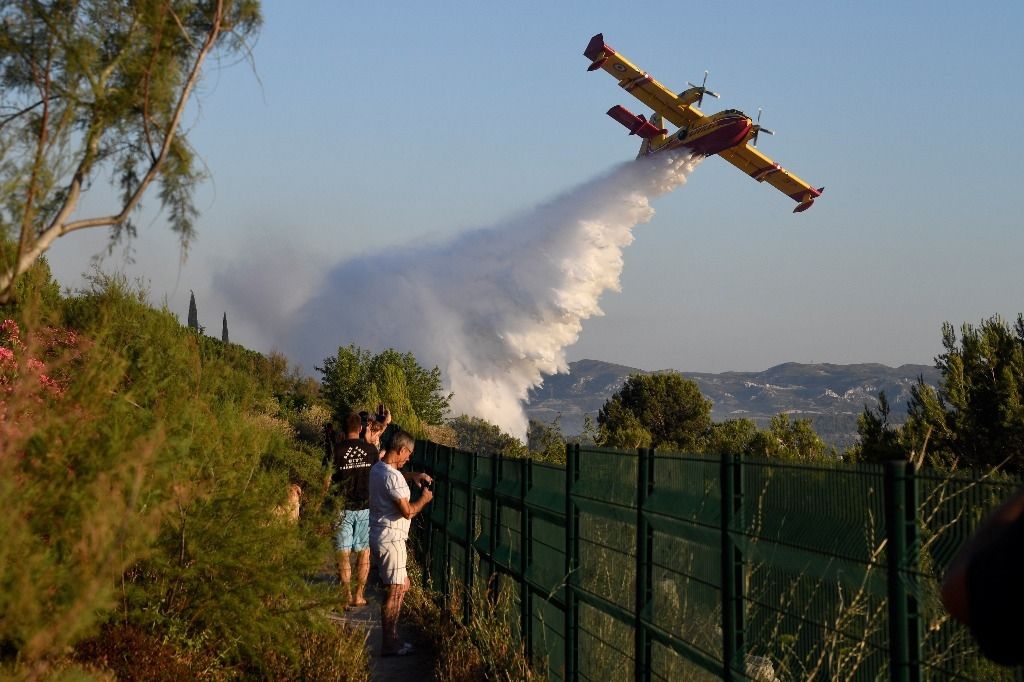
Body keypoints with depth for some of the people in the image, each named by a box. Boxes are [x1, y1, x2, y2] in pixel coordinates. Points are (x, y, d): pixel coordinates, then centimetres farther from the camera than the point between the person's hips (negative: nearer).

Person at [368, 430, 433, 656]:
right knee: (395, 591, -4)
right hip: (390, 539, -10)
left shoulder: (377, 468, 9)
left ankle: (392, 637, 22)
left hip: (379, 536, 10)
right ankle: (389, 644, 1)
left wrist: (413, 477, 19)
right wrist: (424, 499, -5)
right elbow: (407, 511, -23)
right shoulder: (393, 476, -22)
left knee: (403, 585, 18)